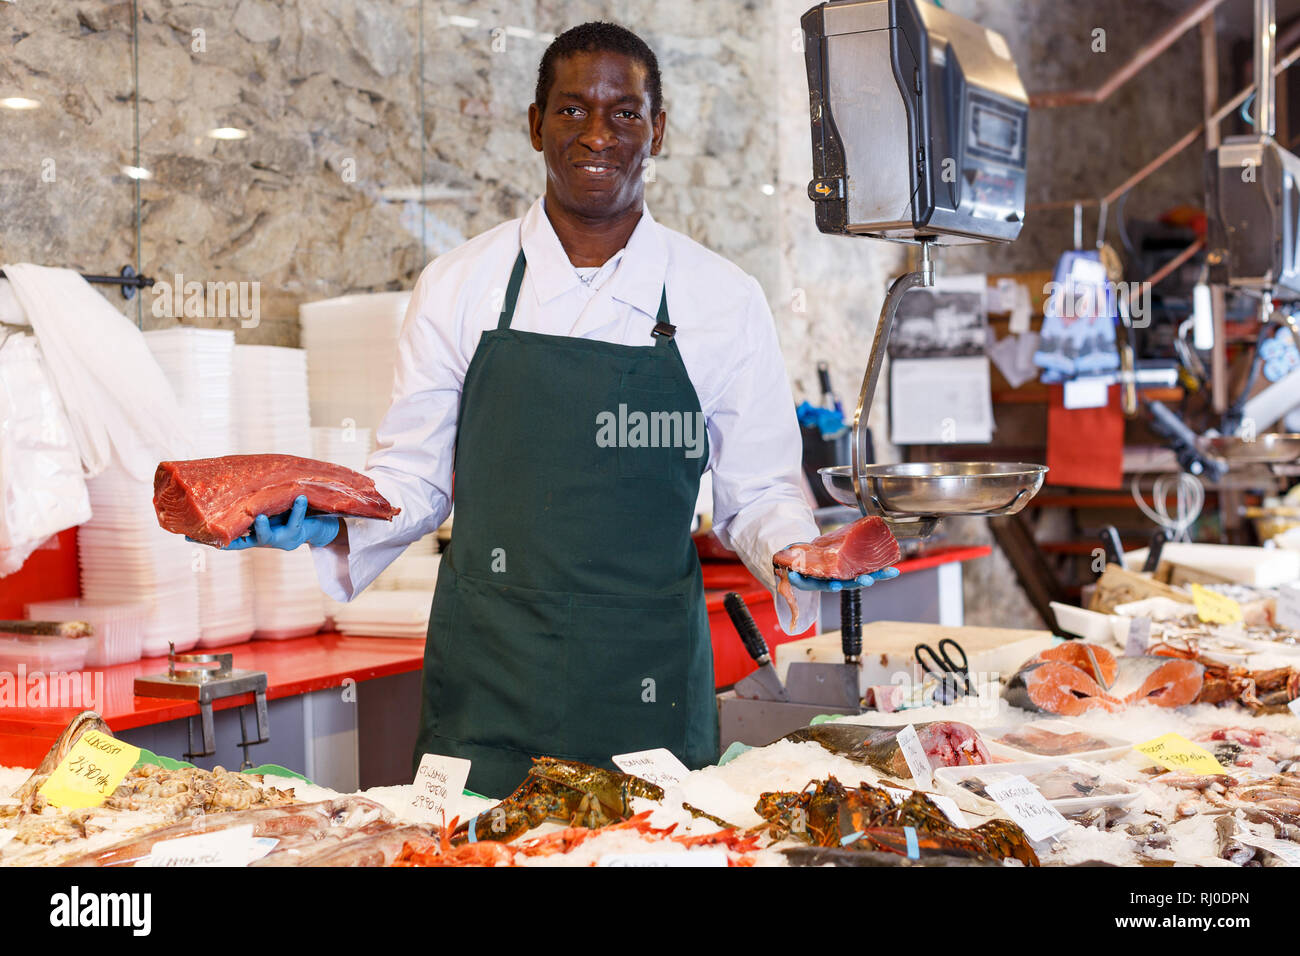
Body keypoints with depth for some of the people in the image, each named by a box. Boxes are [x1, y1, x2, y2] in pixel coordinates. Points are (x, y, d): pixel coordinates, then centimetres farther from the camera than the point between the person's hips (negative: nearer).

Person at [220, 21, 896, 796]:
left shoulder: (726, 300, 2)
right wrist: (329, 524, -11)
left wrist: (800, 552, -13)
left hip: (651, 683, 0)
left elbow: (758, 492, 7)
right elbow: (414, 476, 7)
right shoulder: (459, 286, 3)